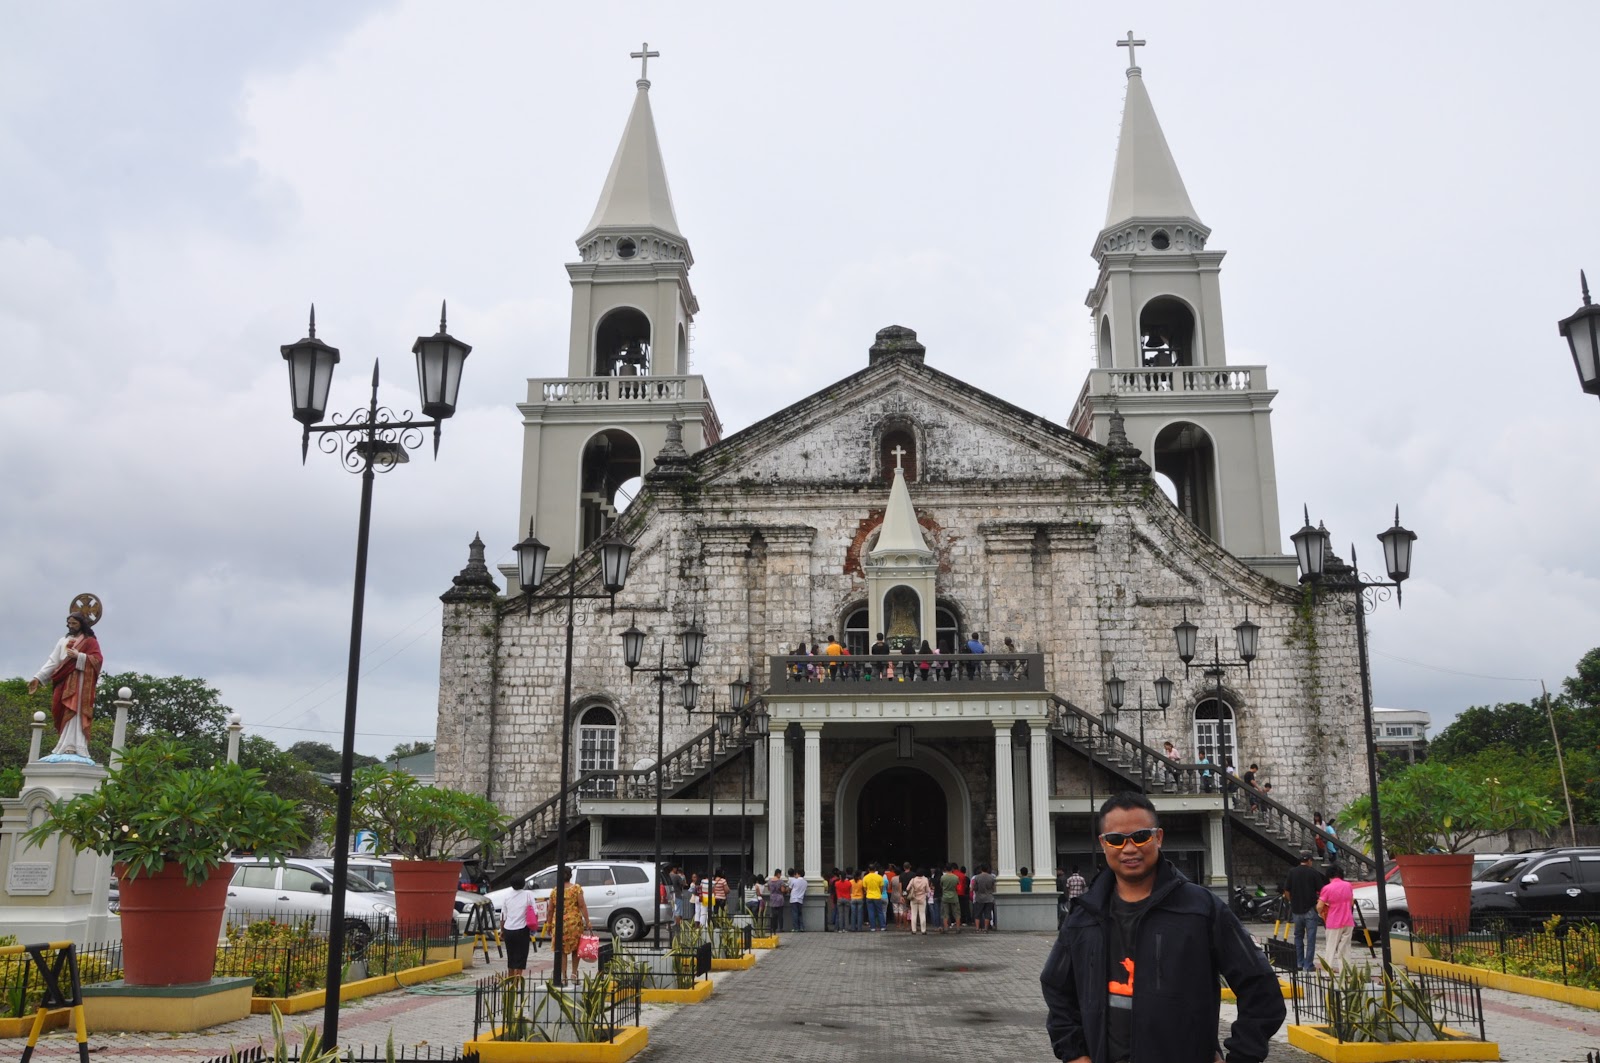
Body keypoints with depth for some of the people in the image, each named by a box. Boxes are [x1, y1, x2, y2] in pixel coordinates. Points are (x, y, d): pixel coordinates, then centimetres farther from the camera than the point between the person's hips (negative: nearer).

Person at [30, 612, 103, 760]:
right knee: (63, 713, -2)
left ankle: (73, 747, -24)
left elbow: (97, 660, -5)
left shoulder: (90, 641, 6)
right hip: (64, 682, 6)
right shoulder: (63, 641, 22)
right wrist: (38, 677, 4)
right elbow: (53, 660, 15)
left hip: (79, 681, -6)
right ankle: (65, 745, -3)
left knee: (74, 712, -16)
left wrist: (78, 656, -18)